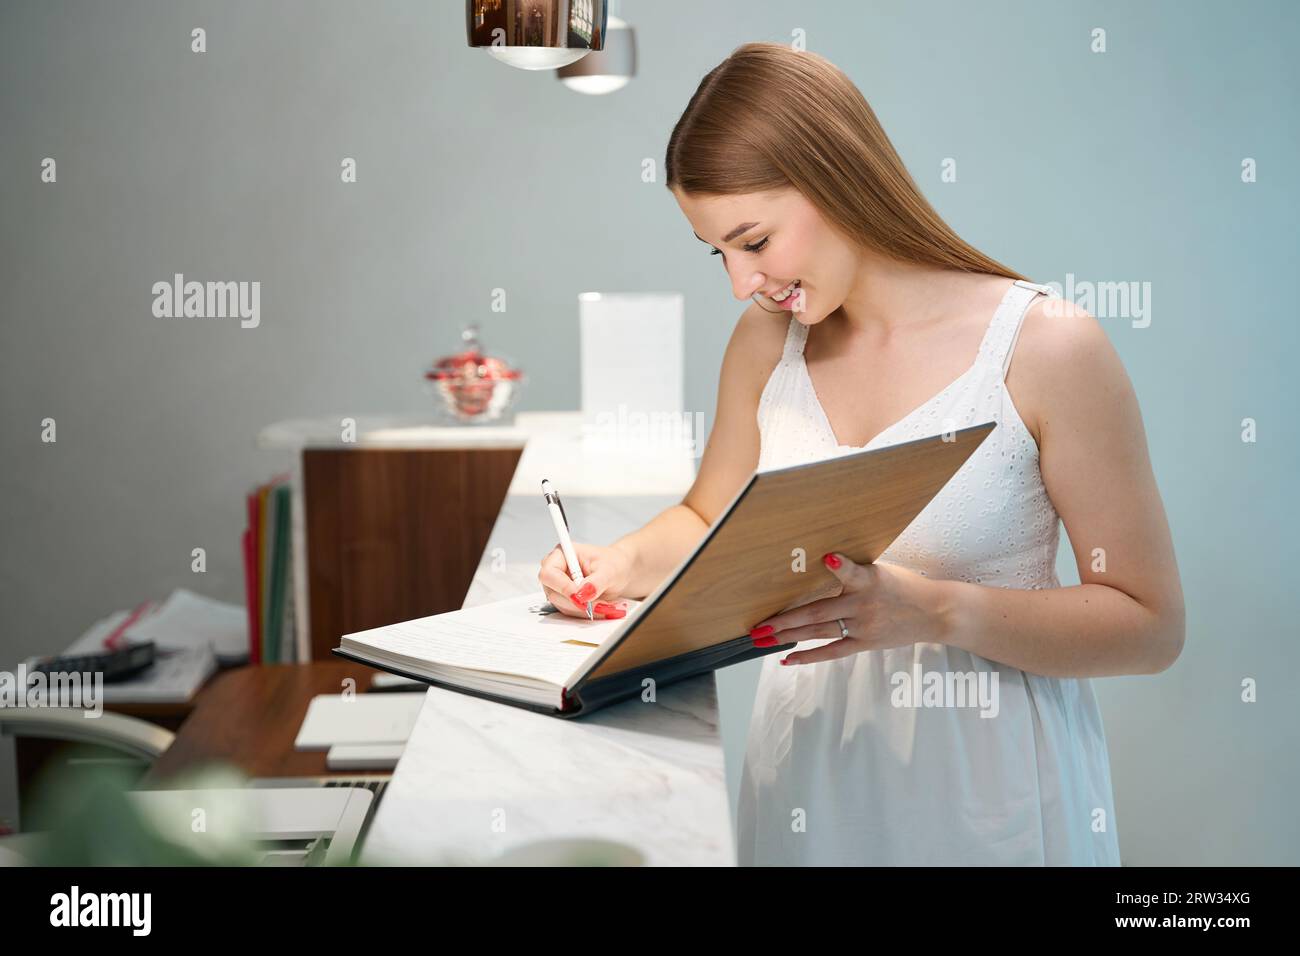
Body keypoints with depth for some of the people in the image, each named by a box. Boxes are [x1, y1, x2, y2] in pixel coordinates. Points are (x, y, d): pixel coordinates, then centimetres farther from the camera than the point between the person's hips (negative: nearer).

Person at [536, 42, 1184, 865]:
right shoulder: (765, 342, 0)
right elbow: (710, 520, 15)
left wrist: (936, 610, -26)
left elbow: (1151, 626, -13)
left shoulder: (1048, 348, -15)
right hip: (807, 770, 5)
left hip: (988, 784, -4)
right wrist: (626, 563, -6)